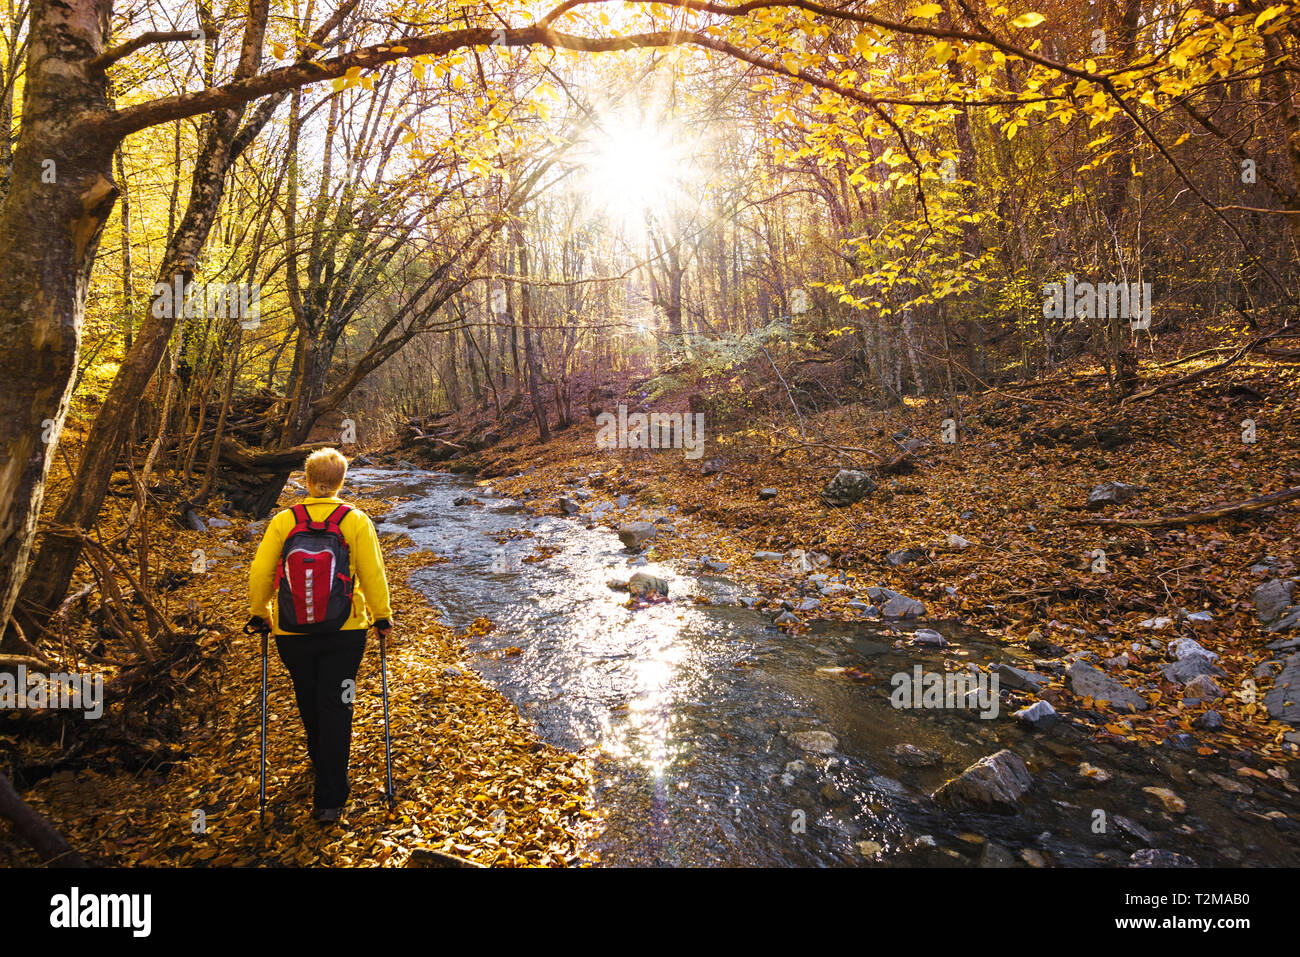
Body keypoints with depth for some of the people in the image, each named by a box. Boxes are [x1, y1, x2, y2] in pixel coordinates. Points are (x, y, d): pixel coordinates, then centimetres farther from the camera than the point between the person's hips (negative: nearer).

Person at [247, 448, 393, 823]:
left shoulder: (283, 521, -5)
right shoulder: (356, 521, -9)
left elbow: (259, 574, -5)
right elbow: (372, 575, -10)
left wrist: (259, 615, 11)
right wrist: (382, 617, 3)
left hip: (292, 635, 2)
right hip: (344, 633, -2)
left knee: (309, 705, 22)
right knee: (335, 708, 6)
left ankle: (322, 763, 47)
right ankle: (329, 799, 7)